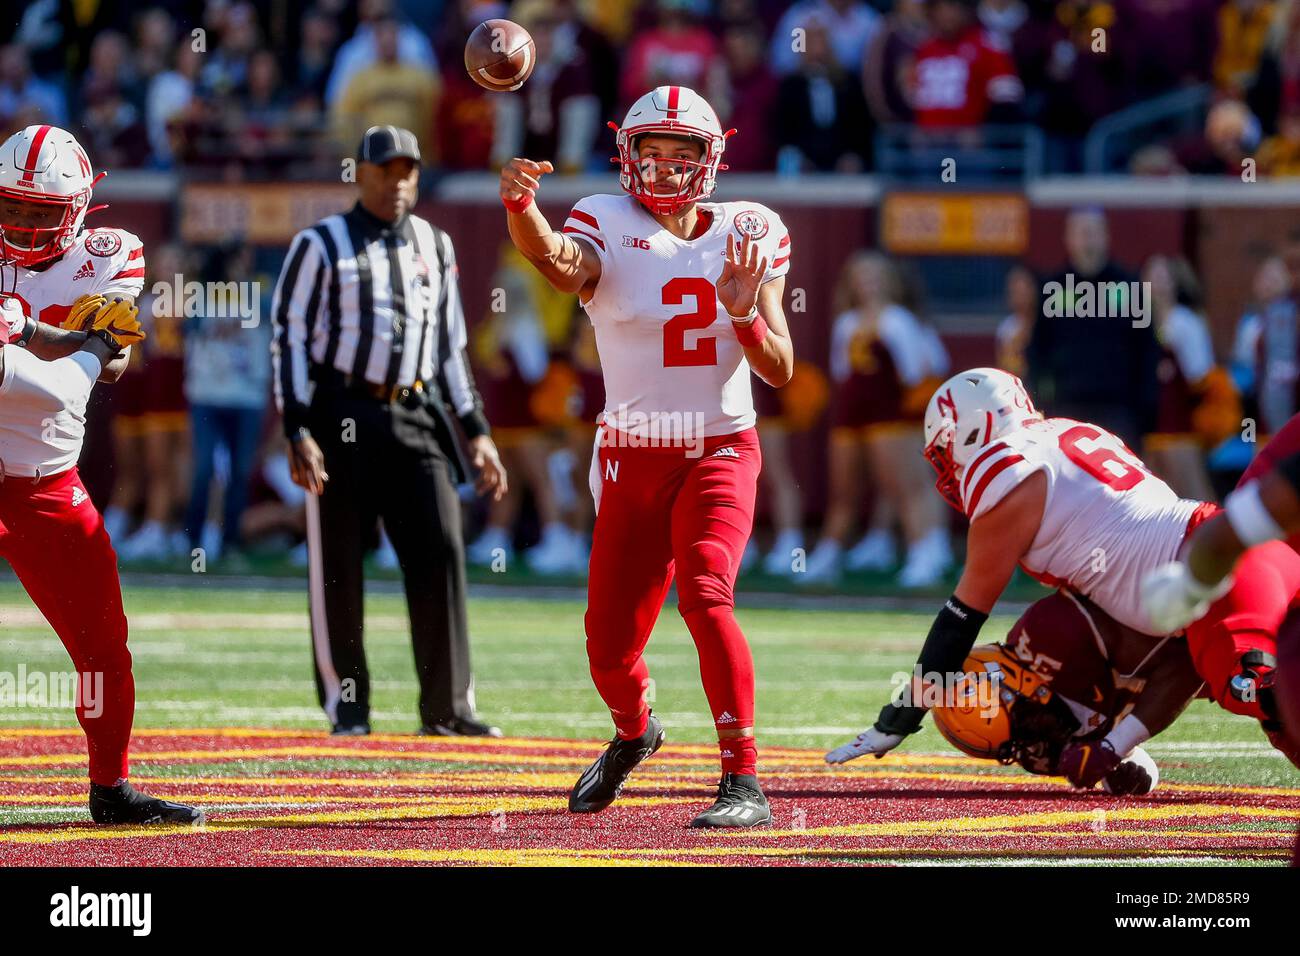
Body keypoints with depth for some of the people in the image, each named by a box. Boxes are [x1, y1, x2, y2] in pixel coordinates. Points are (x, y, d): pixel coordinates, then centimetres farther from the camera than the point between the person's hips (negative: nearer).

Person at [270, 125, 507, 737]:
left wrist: (476, 431, 13)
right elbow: (289, 338, -4)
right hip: (343, 417, -4)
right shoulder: (322, 245, 0)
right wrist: (299, 431, -14)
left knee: (441, 551, -6)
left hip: (417, 420, 4)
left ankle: (446, 707, -2)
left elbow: (450, 347, 20)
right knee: (338, 565, -1)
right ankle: (346, 706, 9)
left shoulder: (435, 247, 15)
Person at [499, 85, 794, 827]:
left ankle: (745, 784, -25)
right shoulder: (610, 229, -4)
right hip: (633, 460, 1)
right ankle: (634, 732, 42)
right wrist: (521, 209, -50)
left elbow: (780, 371, 0)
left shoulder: (746, 237, 2)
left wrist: (745, 314, -19)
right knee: (610, 645, 6)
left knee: (705, 596, -26)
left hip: (721, 452, -1)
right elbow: (560, 262, -29)